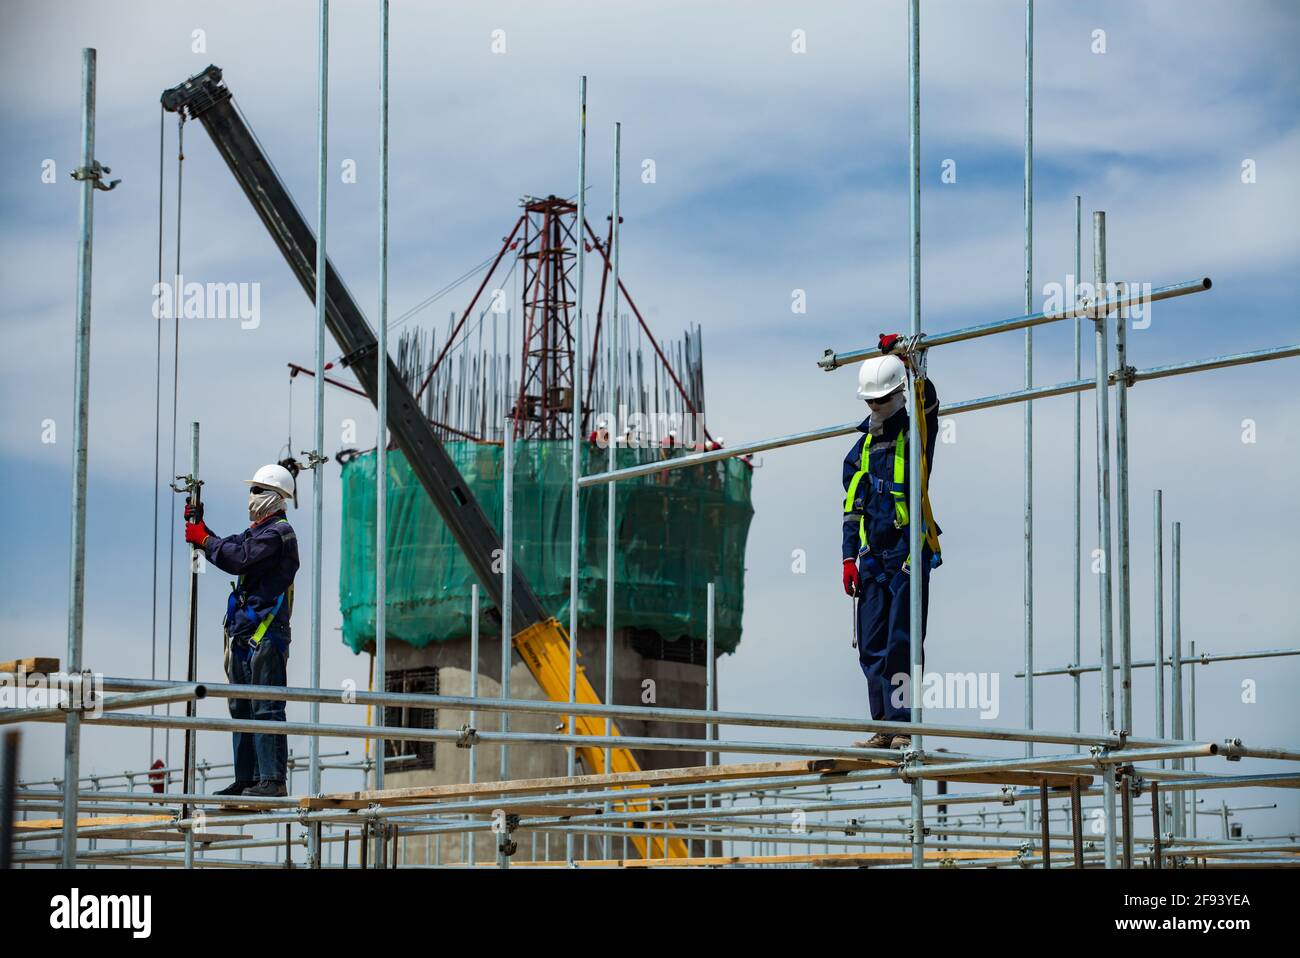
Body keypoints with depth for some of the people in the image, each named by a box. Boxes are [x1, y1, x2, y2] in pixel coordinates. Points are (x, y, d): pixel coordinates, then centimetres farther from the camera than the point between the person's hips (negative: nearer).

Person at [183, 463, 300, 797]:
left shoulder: (278, 532, -9)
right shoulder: (256, 531, 24)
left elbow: (238, 557, -19)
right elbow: (227, 548, 22)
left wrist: (204, 539, -7)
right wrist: (200, 526, 11)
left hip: (266, 631, -10)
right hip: (244, 631, 11)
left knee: (265, 708, -12)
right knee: (241, 707, 12)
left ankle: (273, 780, -14)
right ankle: (246, 779, 16)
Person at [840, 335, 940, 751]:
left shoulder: (917, 434, 2)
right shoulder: (864, 446, 16)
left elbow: (928, 401, -21)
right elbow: (853, 506, 17)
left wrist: (908, 362, -30)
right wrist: (849, 556, 10)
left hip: (909, 552, -6)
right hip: (873, 555, 6)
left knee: (901, 643, -10)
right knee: (871, 645, 4)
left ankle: (904, 724, -9)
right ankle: (884, 726, 8)